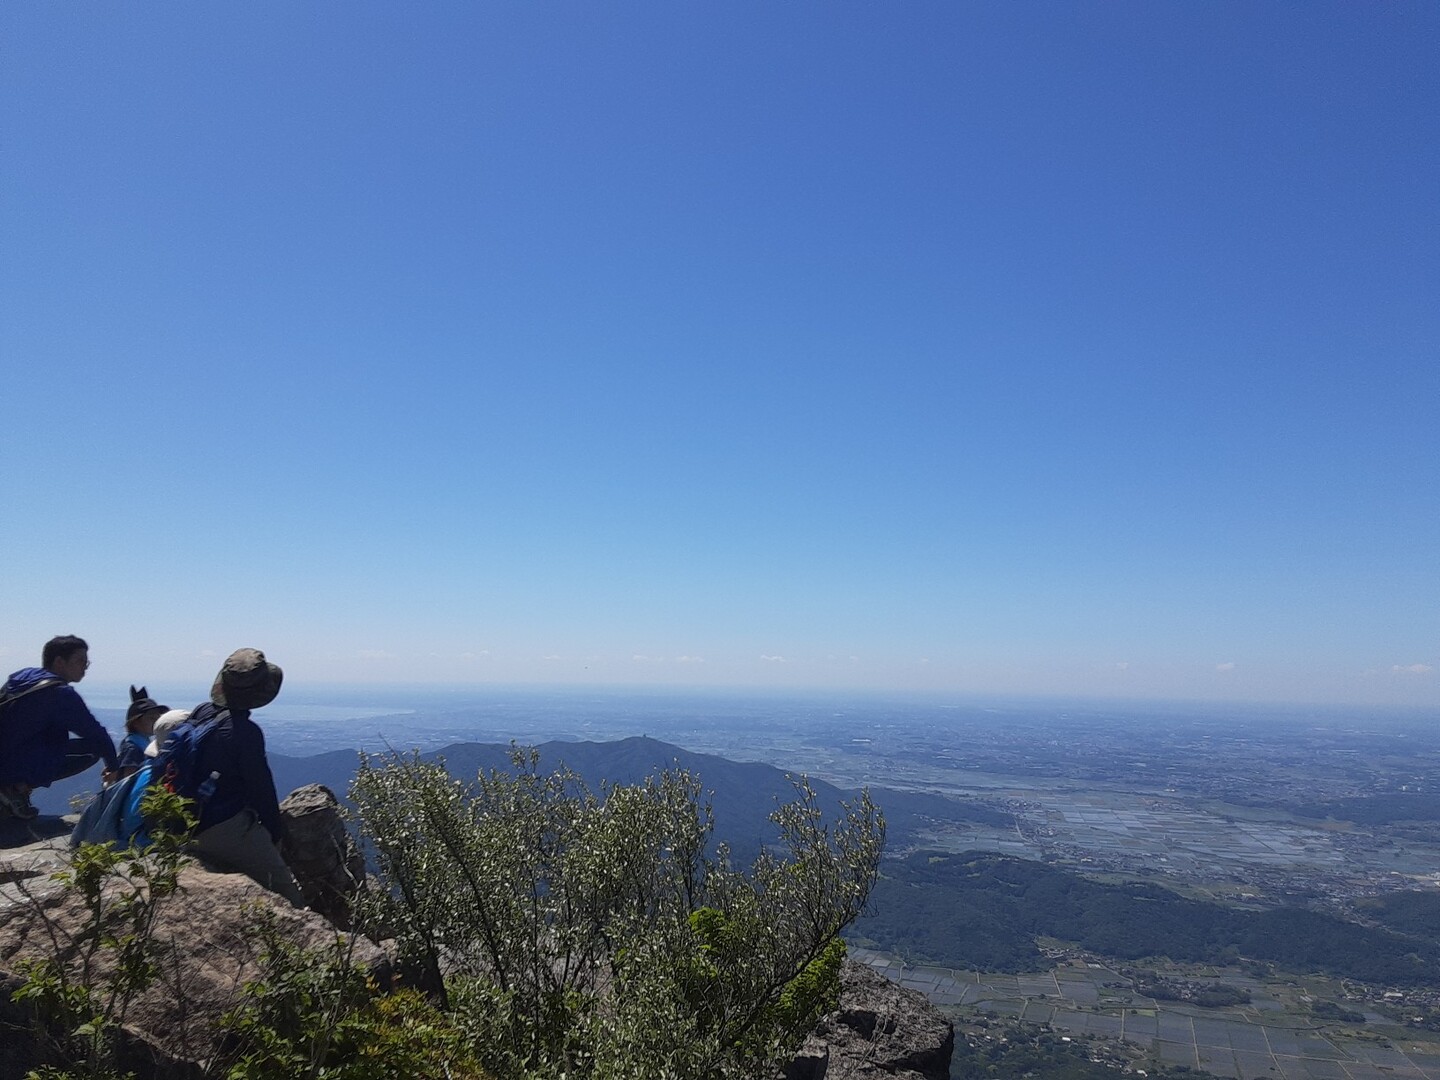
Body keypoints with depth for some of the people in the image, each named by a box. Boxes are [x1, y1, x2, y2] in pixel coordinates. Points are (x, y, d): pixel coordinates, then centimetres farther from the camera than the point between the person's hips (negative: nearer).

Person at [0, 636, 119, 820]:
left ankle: (15, 786, 10)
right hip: (16, 768, -9)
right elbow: (96, 734, -10)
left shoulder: (22, 676, 12)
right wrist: (114, 766, 7)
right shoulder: (60, 694, -14)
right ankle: (20, 788, -8)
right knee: (92, 748, -7)